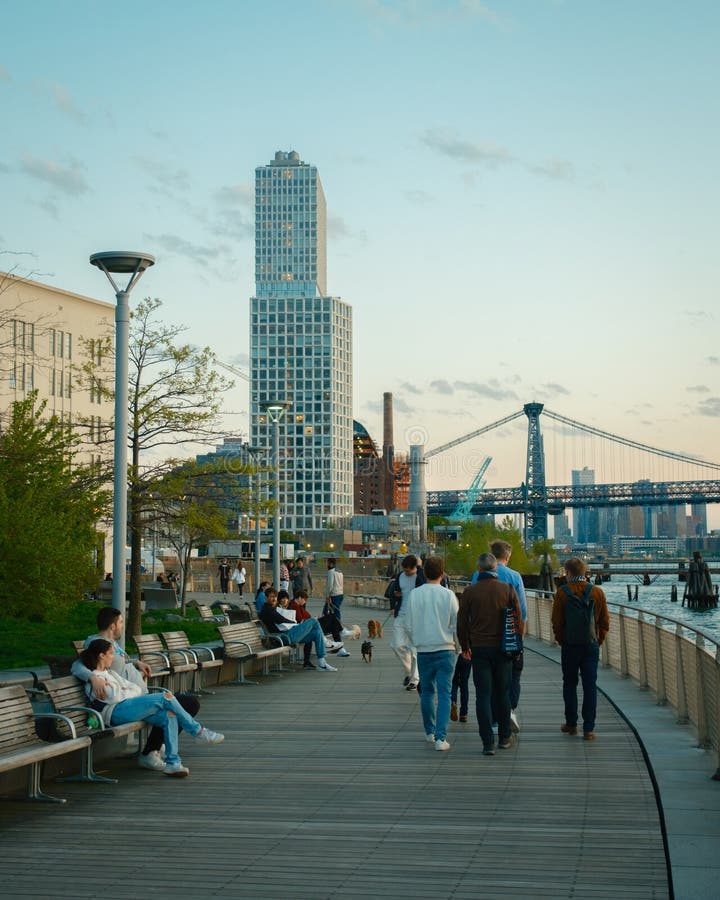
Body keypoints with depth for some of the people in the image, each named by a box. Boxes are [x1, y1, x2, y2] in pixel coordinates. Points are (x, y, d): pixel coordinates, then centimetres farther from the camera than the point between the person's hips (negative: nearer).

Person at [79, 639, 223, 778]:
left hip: (130, 710, 9)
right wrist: (130, 692, 4)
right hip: (117, 712, -9)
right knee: (166, 697, -18)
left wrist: (124, 691, 1)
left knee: (170, 716, -17)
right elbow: (114, 697, -14)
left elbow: (137, 689, 21)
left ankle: (172, 762, -22)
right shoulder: (93, 678, 1)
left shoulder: (109, 673, 30)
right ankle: (198, 731, -6)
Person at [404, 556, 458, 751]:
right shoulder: (448, 595, -7)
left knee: (427, 691, 17)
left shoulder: (414, 595, -2)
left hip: (423, 651, 2)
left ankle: (430, 731, 28)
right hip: (445, 650, -2)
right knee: (444, 693, -1)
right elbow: (457, 625, -3)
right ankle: (440, 737, -10)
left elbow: (408, 626, 1)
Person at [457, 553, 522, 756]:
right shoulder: (507, 590, -3)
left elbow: (462, 623, 0)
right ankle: (504, 737, 23)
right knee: (502, 693, 14)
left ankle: (488, 743, -2)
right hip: (502, 648, 1)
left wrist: (465, 647, 14)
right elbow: (518, 619, 1)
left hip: (479, 649, -1)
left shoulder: (469, 592, -4)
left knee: (483, 695, 2)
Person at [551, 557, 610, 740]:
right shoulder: (597, 592, -1)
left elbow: (557, 622, -5)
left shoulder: (562, 592, -7)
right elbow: (605, 622, 2)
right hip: (591, 646, 1)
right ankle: (589, 729, 1)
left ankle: (571, 724, 18)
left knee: (570, 685, 13)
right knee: (590, 687, 3)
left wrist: (561, 641, 8)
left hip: (569, 646, -1)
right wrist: (598, 641, 14)